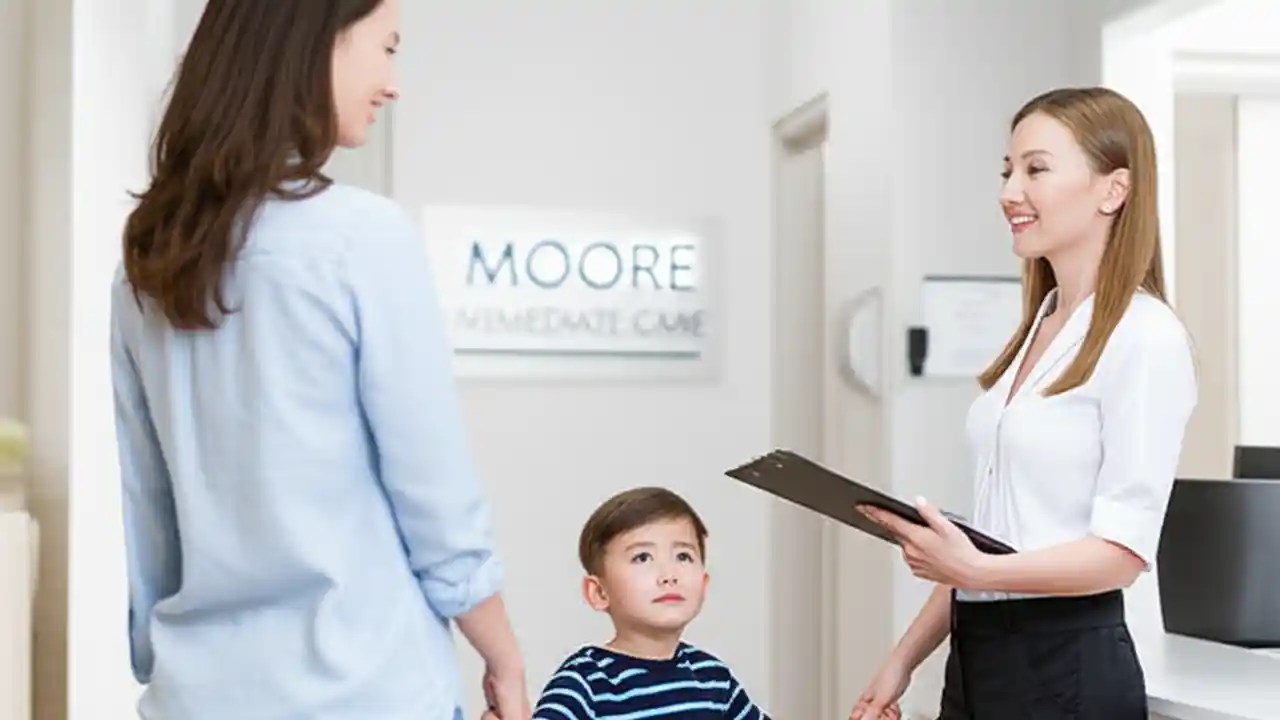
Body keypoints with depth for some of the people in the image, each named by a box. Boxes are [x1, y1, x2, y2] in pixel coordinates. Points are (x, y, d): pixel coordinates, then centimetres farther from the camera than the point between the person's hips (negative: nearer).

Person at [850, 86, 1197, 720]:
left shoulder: (1145, 336, -12)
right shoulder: (1038, 329, 11)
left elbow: (1124, 548, -17)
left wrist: (977, 572, -31)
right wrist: (905, 657, 13)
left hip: (1067, 667, -7)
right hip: (977, 654, 8)